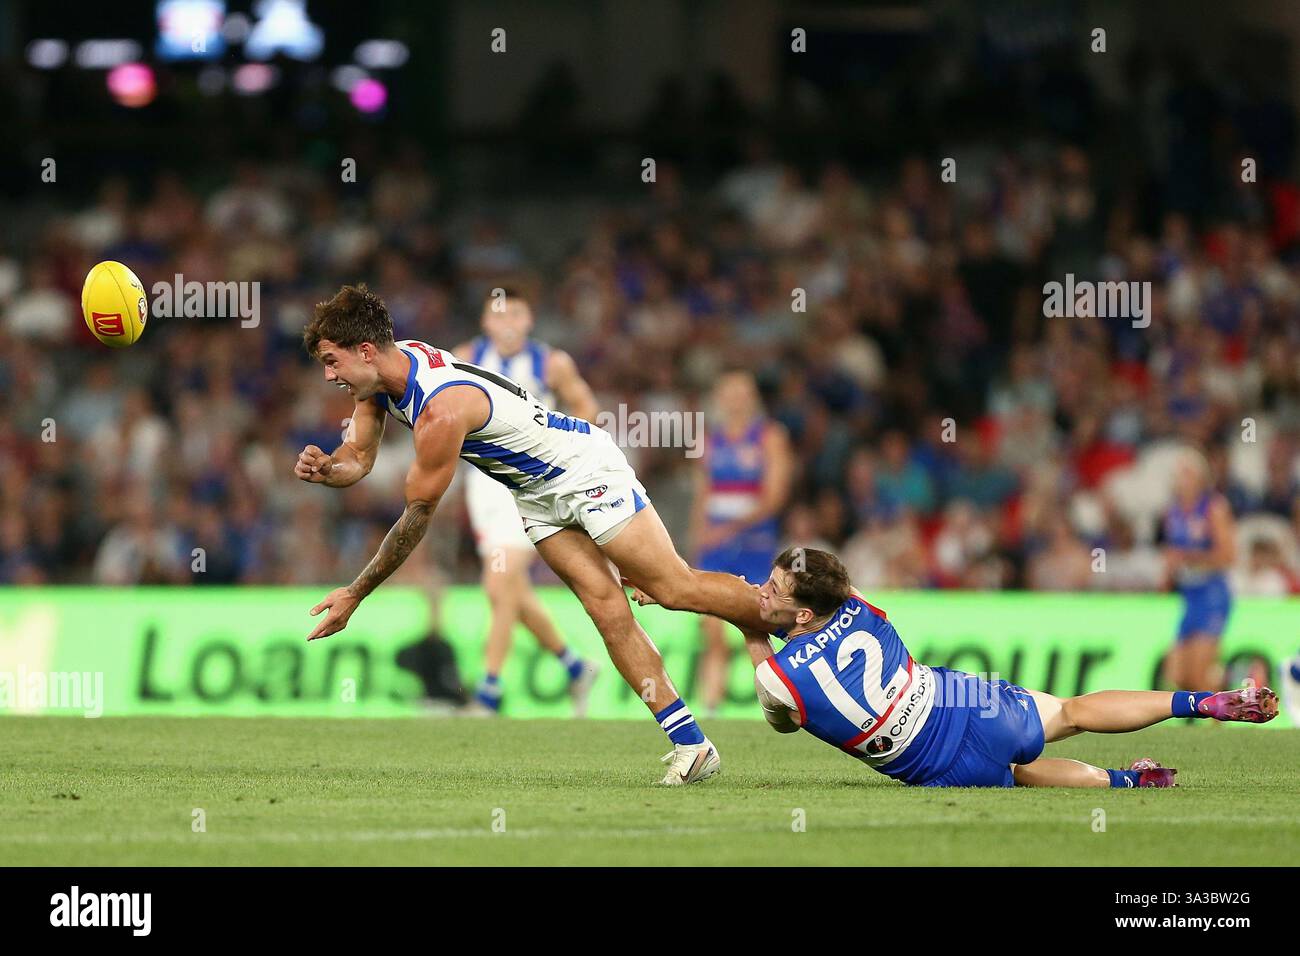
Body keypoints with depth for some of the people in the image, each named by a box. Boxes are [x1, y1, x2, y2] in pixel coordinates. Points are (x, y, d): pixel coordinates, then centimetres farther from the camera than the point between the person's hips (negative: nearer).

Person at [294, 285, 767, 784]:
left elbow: (417, 516, -26)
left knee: (676, 587, -7)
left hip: (585, 466, -8)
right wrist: (325, 467, -25)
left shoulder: (441, 409, -34)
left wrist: (355, 594, -19)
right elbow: (358, 457, 0)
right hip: (537, 494, 8)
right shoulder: (390, 367, -7)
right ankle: (691, 745, -5)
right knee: (608, 610, -2)